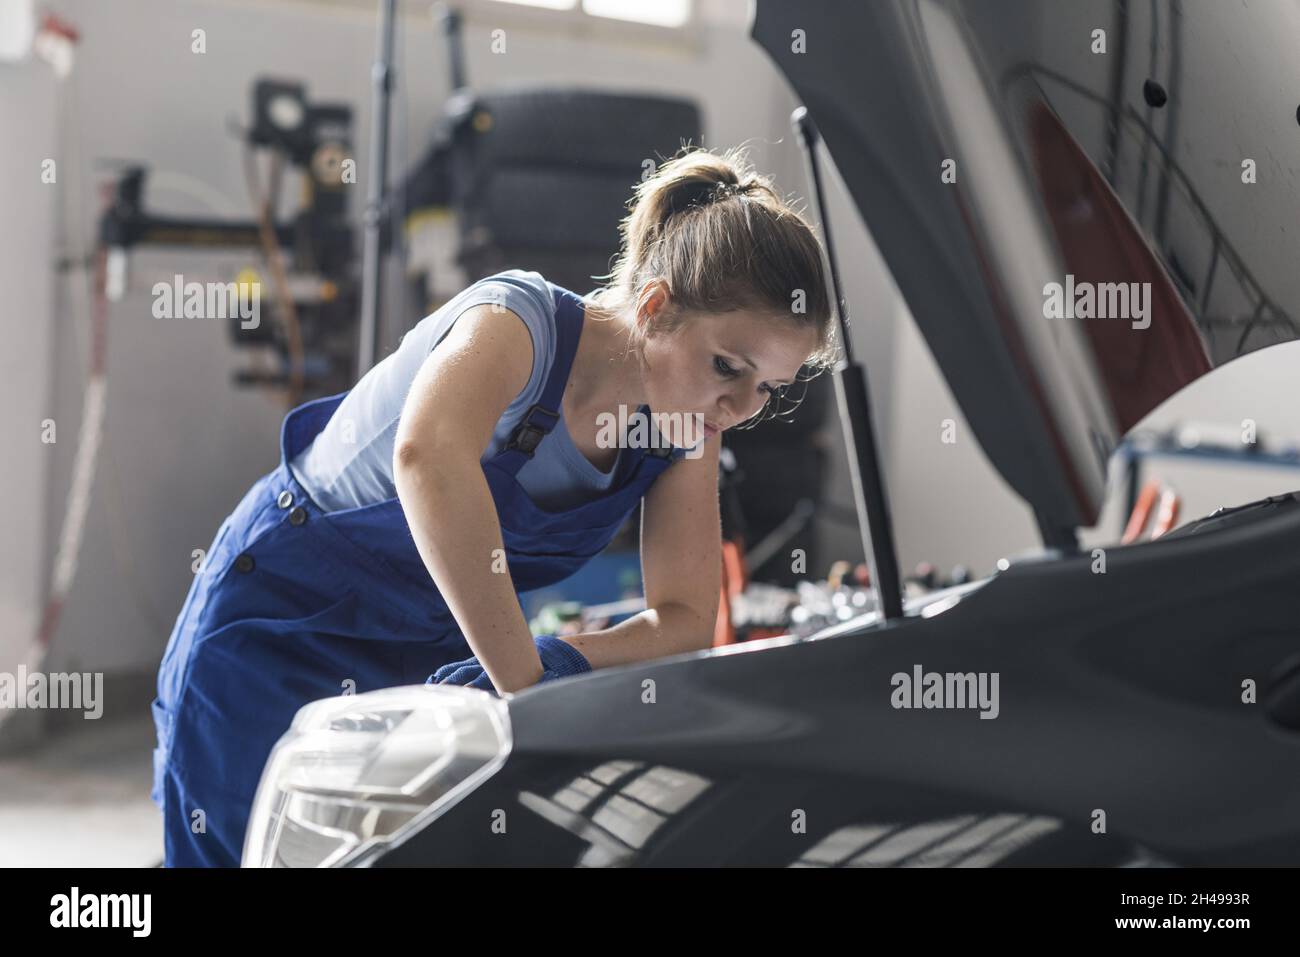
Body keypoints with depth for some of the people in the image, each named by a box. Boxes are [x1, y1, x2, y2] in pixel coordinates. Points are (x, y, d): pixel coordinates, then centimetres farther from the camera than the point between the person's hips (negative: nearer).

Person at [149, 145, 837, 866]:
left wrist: (560, 661, -31)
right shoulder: (519, 318, -32)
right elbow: (428, 456, -53)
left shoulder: (685, 426, -10)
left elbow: (685, 617, -11)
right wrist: (524, 683, -53)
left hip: (437, 650, 6)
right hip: (279, 619, -5)